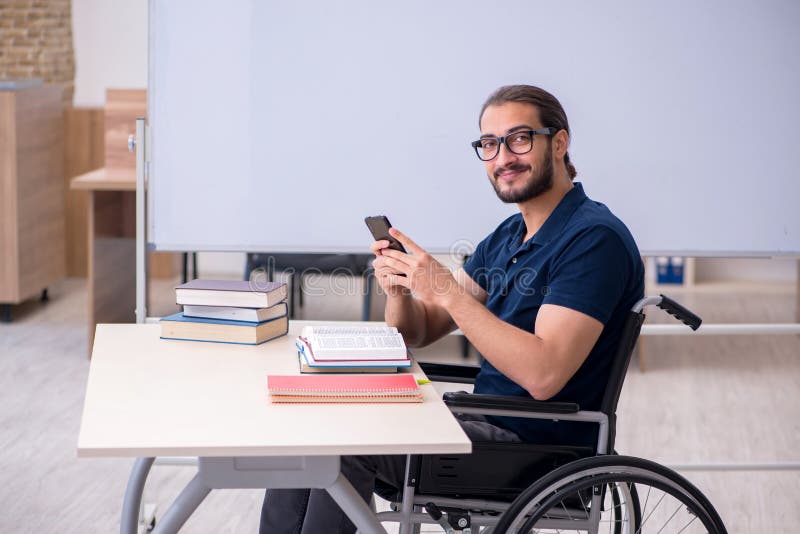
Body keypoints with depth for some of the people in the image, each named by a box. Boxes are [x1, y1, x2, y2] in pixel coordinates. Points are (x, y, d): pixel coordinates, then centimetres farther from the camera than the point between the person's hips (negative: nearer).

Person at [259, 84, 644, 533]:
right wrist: (399, 290, -10)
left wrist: (448, 291, -26)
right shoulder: (508, 237, 13)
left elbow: (543, 374, -27)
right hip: (488, 419, 9)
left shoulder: (595, 239, -16)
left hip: (536, 443, -9)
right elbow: (418, 332, 14)